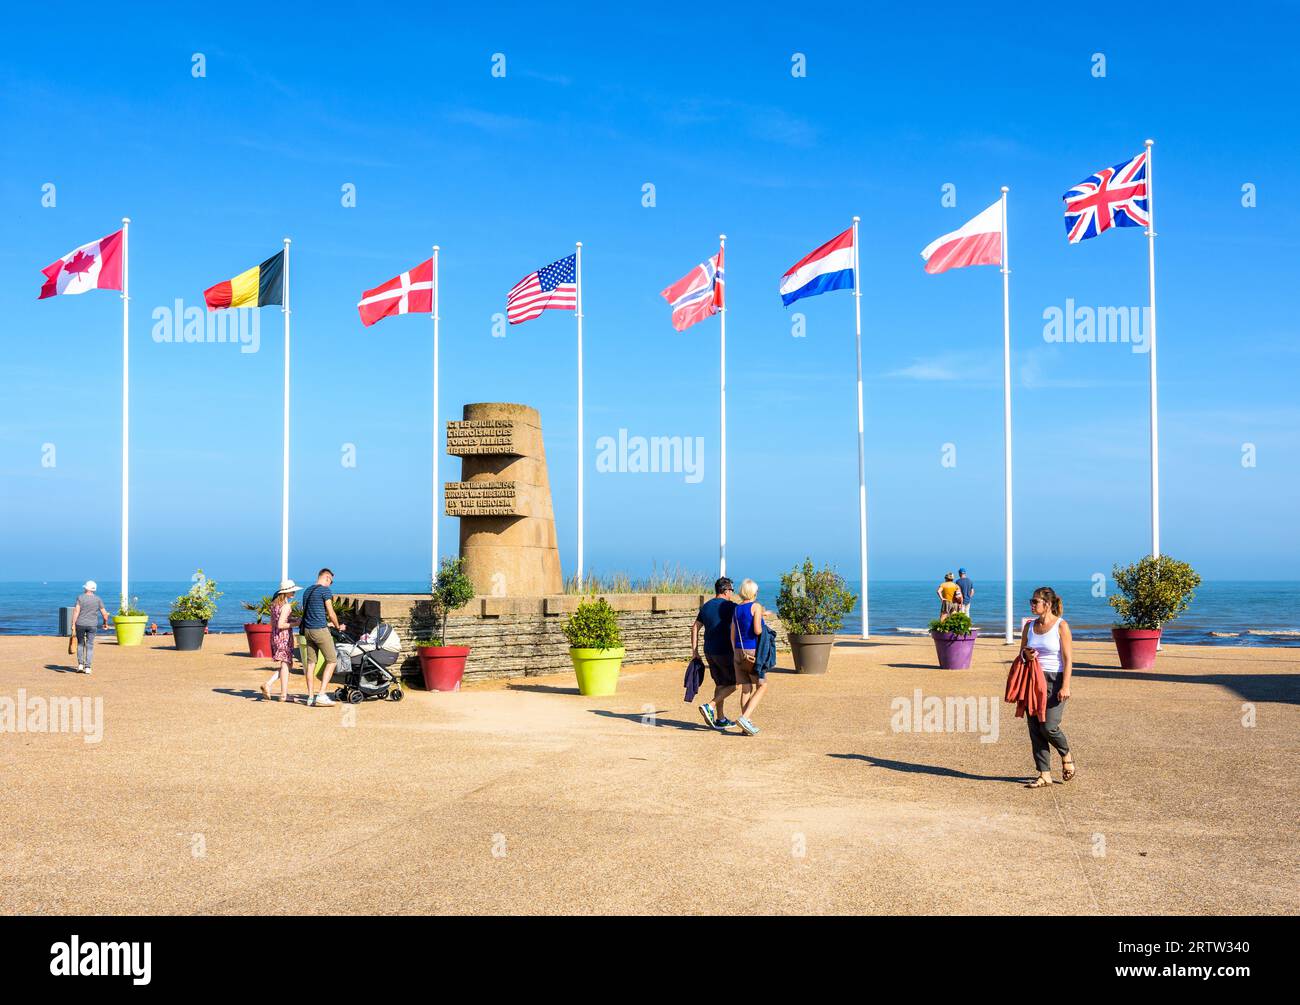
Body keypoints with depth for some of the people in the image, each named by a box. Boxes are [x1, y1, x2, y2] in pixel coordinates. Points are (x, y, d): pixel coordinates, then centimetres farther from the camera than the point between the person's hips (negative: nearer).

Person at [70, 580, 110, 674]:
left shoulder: (80, 598, -5)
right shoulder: (97, 599, 0)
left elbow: (76, 611, -14)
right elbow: (104, 613, 0)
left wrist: (73, 624, -16)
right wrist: (106, 623, 16)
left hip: (80, 624, -1)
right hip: (92, 625, 1)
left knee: (80, 644, 17)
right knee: (90, 646, 6)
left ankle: (80, 664, 12)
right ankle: (87, 667, 1)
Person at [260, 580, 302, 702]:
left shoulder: (274, 604, 11)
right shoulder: (286, 606, -16)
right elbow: (281, 625, -22)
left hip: (275, 637, 8)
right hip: (284, 637, -8)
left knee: (287, 665, 17)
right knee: (286, 665, 0)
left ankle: (268, 684, 4)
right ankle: (283, 695, 4)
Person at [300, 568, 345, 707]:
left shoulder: (307, 591, 16)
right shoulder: (325, 590, -8)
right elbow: (331, 614, -9)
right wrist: (338, 627, 9)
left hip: (307, 629, 8)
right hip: (320, 630, -8)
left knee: (311, 663, 9)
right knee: (332, 660, -2)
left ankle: (310, 697, 9)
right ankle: (321, 695, -10)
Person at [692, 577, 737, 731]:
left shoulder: (706, 606, 10)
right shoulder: (730, 606, -11)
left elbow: (695, 628, 11)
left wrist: (694, 651, 13)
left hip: (709, 652, 7)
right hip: (724, 652, -7)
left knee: (720, 684, 15)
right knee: (733, 684, 3)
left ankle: (720, 719, 15)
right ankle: (709, 706, -12)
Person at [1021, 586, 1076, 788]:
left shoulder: (1061, 626, -6)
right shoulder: (1030, 626, 10)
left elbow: (1068, 659, -9)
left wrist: (1065, 686, -16)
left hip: (1055, 680, -5)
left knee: (1048, 727, -11)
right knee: (1035, 728, 1)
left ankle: (1066, 755, 20)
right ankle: (1044, 774, 8)